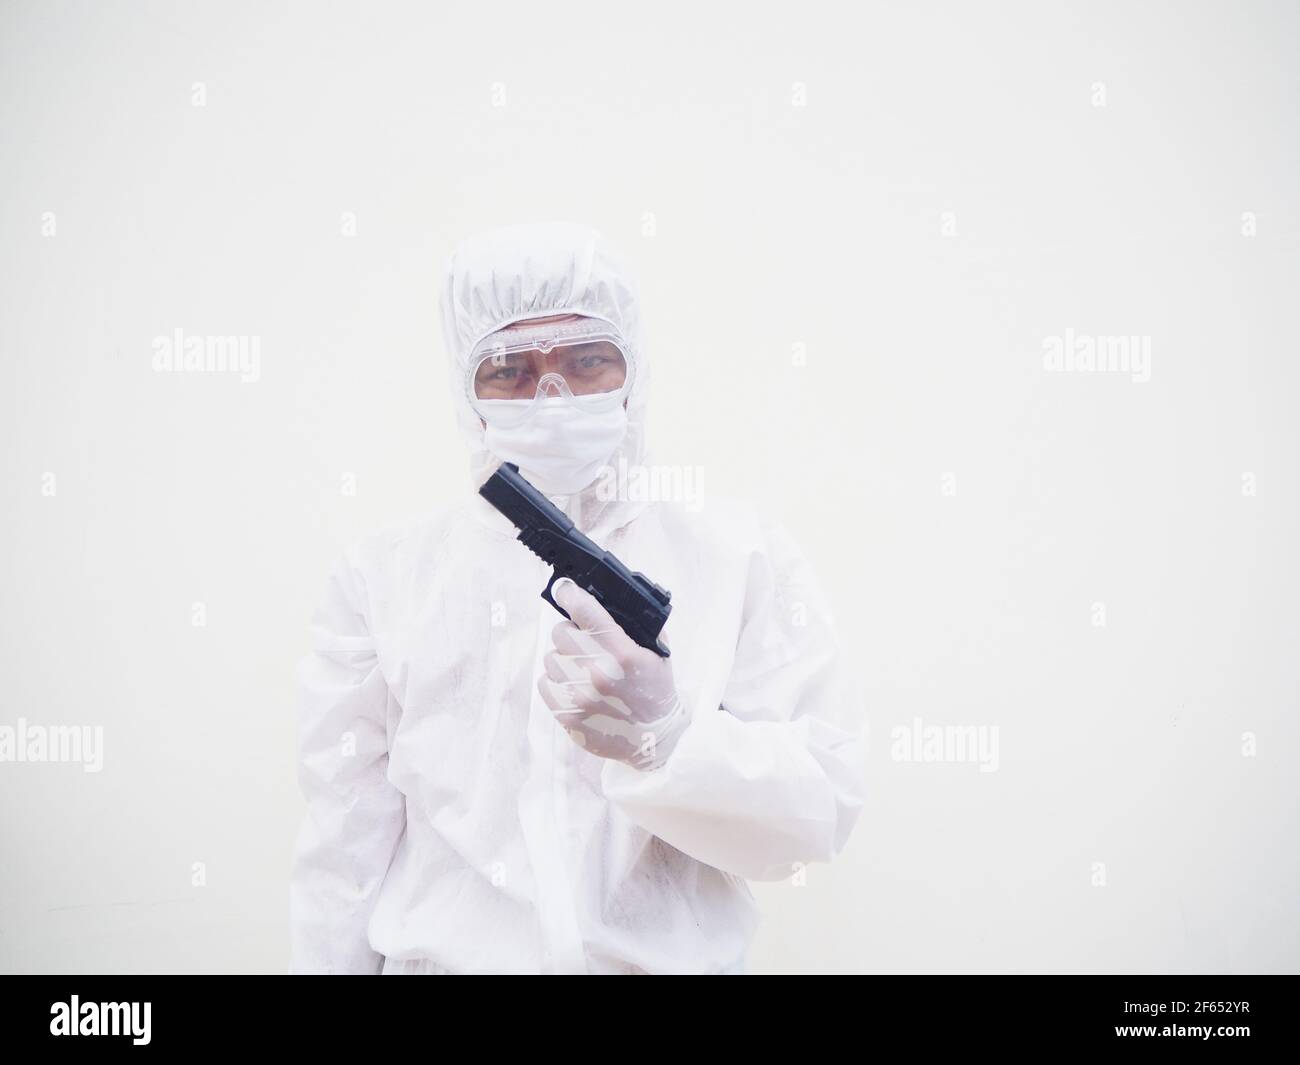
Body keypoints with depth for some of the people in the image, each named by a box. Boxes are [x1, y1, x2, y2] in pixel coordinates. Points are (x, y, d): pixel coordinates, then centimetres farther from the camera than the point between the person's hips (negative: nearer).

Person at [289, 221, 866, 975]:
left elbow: (823, 812, -11)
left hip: (680, 959, 0)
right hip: (443, 955, 0)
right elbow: (344, 854, -1)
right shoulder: (384, 576, 0)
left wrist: (664, 737, -26)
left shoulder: (742, 553, -2)